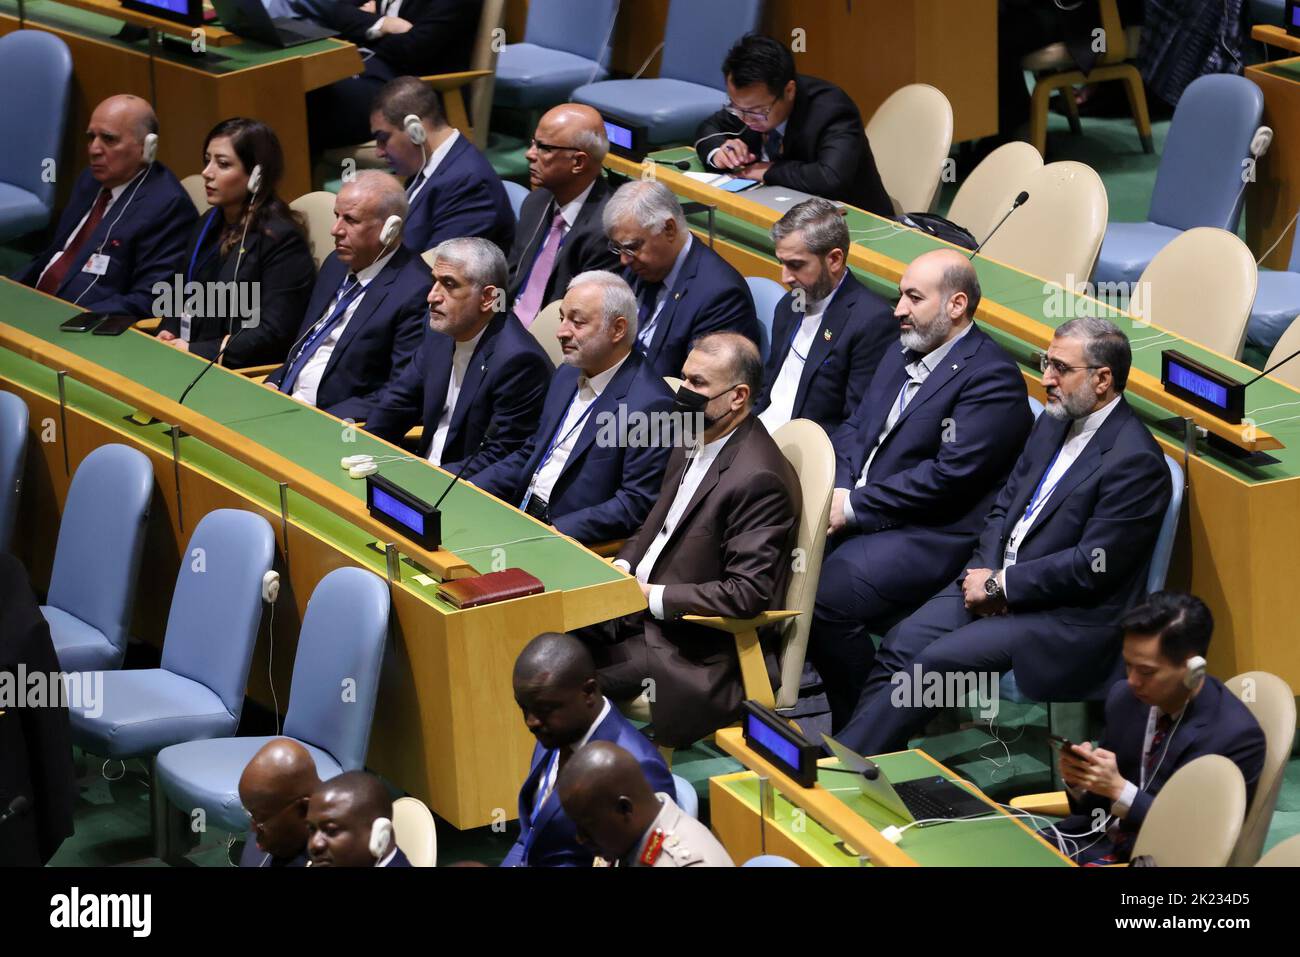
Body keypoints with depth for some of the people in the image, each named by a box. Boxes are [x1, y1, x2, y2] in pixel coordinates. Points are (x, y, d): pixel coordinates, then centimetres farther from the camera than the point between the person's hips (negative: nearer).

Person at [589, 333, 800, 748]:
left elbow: (748, 592, -25)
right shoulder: (695, 441, 9)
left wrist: (653, 597, -20)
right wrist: (624, 565, 3)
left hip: (700, 648, -9)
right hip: (642, 609, 9)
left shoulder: (759, 478, -22)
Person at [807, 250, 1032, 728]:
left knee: (826, 597, -27)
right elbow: (854, 428, 18)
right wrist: (838, 490, -4)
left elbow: (950, 474, -20)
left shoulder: (991, 376, -13)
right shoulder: (901, 355, 16)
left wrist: (854, 506, -16)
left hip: (926, 539, -9)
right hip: (857, 515, 9)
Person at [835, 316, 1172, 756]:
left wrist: (1000, 585, -14)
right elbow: (1004, 505, 16)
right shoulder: (1053, 423, 11)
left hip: (1069, 616, -8)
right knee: (901, 644, -10)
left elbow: (1091, 567, -20)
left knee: (935, 662, -21)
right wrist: (985, 575, -3)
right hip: (997, 579, 8)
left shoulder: (1136, 462, -17)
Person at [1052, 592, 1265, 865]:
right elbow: (1096, 801, 13)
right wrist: (1079, 778, -11)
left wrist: (1120, 789, -23)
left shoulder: (1236, 735, -16)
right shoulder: (1124, 698, 3)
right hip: (1094, 840, 6)